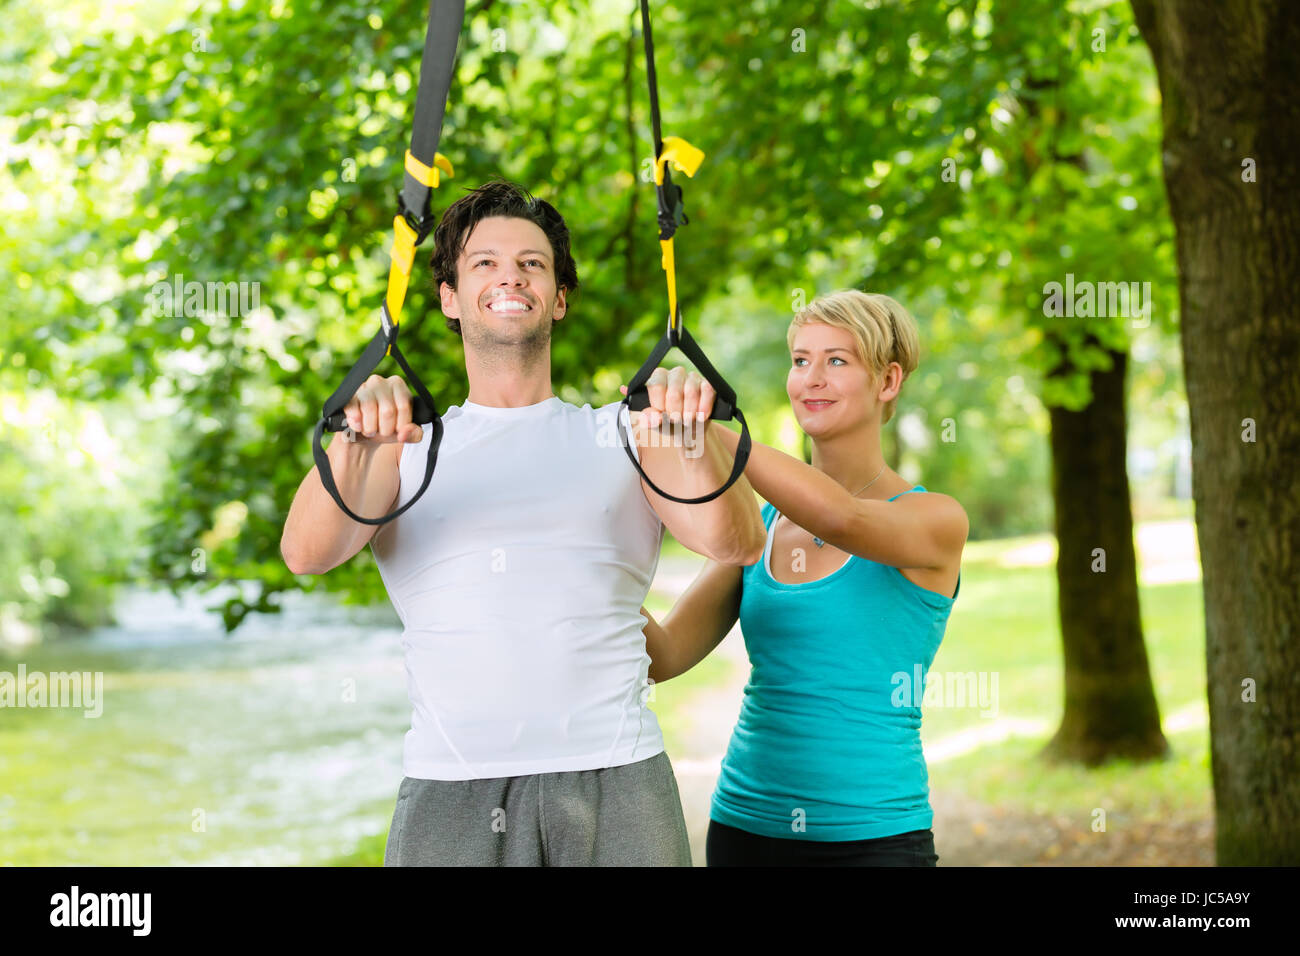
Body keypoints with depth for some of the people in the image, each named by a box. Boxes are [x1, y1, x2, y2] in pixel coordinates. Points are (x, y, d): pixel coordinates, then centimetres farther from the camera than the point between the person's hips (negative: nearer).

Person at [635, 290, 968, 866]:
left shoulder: (937, 521, -5)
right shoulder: (758, 524, 8)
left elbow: (842, 518, -27)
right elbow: (664, 656, 1)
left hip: (871, 836, -4)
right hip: (744, 823, 4)